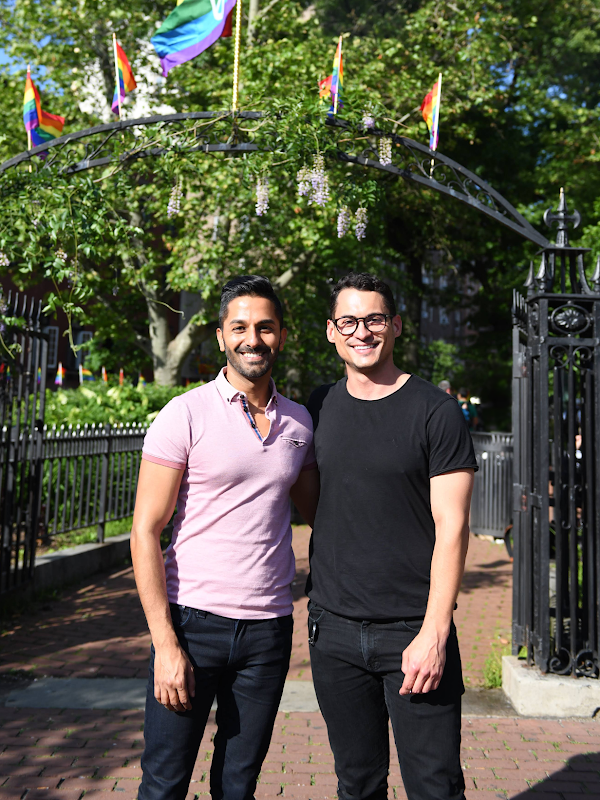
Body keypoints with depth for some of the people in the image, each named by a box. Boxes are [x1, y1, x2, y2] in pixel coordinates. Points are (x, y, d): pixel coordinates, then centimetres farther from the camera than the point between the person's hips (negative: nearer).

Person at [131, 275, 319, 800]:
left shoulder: (299, 422, 6)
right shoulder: (187, 414, -7)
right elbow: (145, 532, -8)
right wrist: (166, 644, -13)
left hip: (269, 628, 4)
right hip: (193, 619, -3)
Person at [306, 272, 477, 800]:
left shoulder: (435, 411, -7)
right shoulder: (320, 406, 6)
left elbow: (452, 525, -10)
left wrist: (434, 633, -16)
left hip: (414, 631, -3)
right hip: (333, 629, 4)